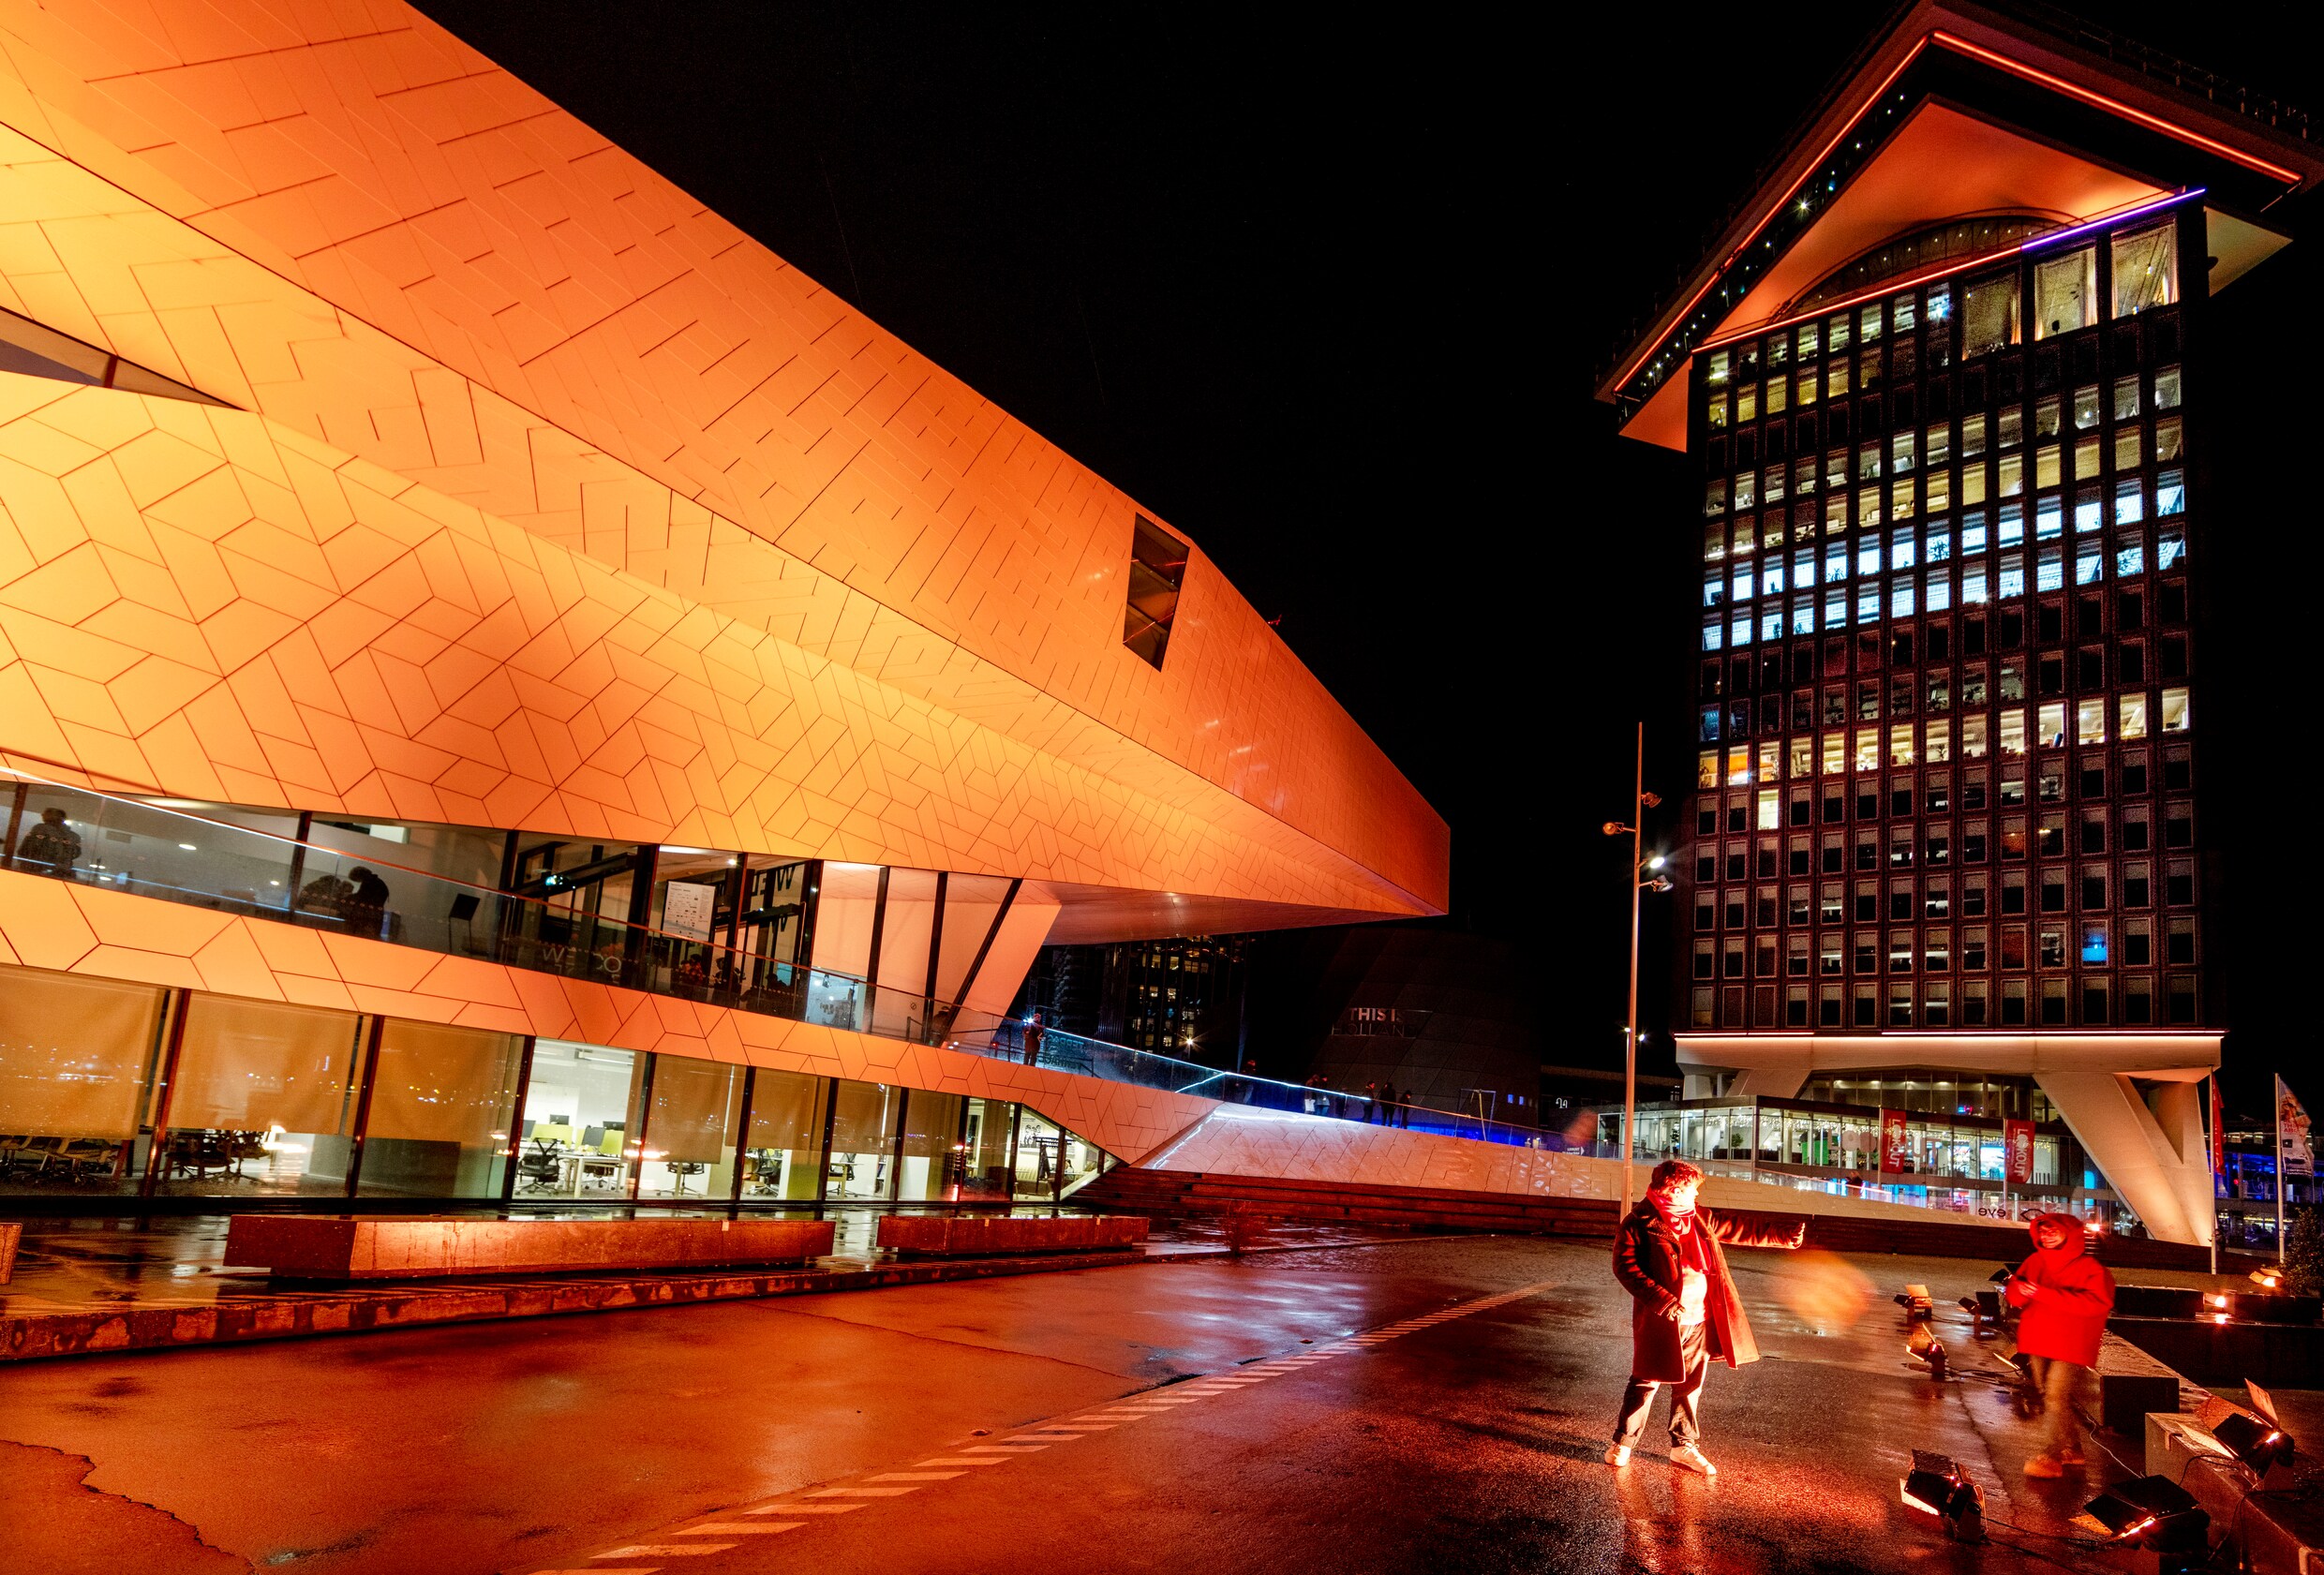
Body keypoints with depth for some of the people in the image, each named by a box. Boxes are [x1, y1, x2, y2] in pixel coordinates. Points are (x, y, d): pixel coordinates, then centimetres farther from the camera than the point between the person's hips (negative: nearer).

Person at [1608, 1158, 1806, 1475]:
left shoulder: (1700, 1219, 11)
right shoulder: (1640, 1223, -11)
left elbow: (1741, 1231, 21)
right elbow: (1625, 1265, -18)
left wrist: (1785, 1236, 20)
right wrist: (1662, 1301, -25)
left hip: (1699, 1321, 7)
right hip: (1662, 1322, -6)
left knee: (1691, 1385, 15)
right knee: (1646, 1383, 2)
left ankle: (1684, 1447, 29)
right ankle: (1623, 1442, 17)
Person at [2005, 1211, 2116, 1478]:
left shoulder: (2088, 1267, -7)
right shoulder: (2035, 1262, 10)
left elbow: (2096, 1302, -22)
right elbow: (2014, 1293, 11)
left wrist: (2043, 1293, -25)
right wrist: (2020, 1289, -17)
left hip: (2069, 1346, -6)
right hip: (2037, 1343, 7)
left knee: (2057, 1398, -15)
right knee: (2049, 1398, 12)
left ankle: (2050, 1458, -17)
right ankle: (2072, 1450, 26)